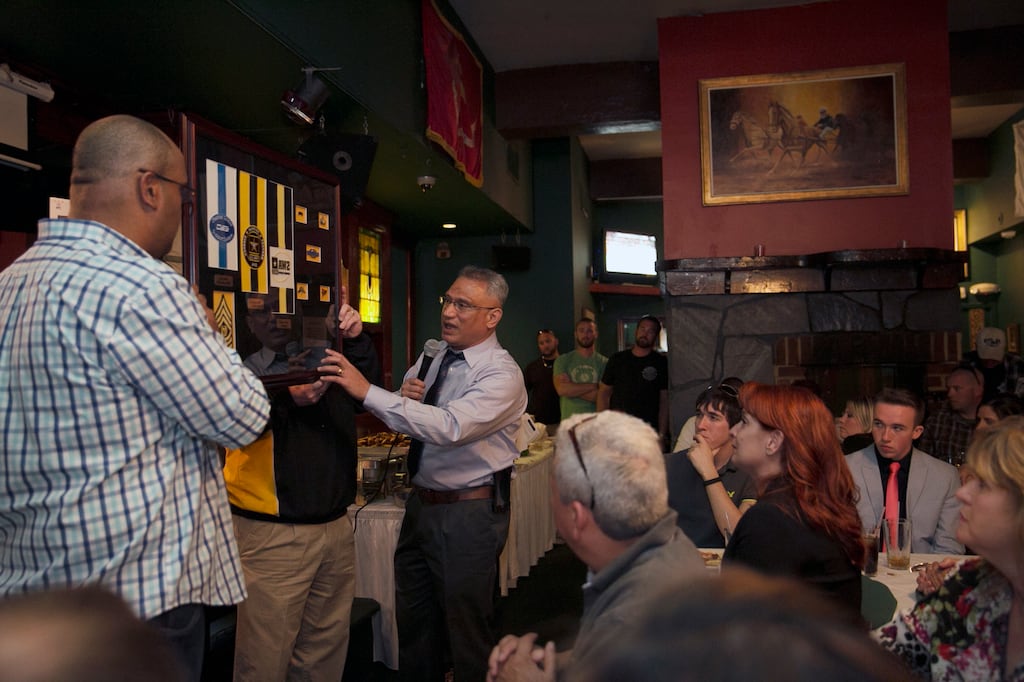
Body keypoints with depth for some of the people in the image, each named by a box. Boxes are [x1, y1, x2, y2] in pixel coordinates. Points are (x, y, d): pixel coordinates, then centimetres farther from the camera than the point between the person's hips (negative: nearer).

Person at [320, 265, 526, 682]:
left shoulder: (502, 375, -19)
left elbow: (451, 427, -34)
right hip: (421, 503, 8)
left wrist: (367, 391, -36)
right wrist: (405, 396, -9)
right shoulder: (432, 354, 5)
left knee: (466, 631, 8)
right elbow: (399, 417, 15)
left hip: (469, 512, -7)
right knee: (413, 621, 21)